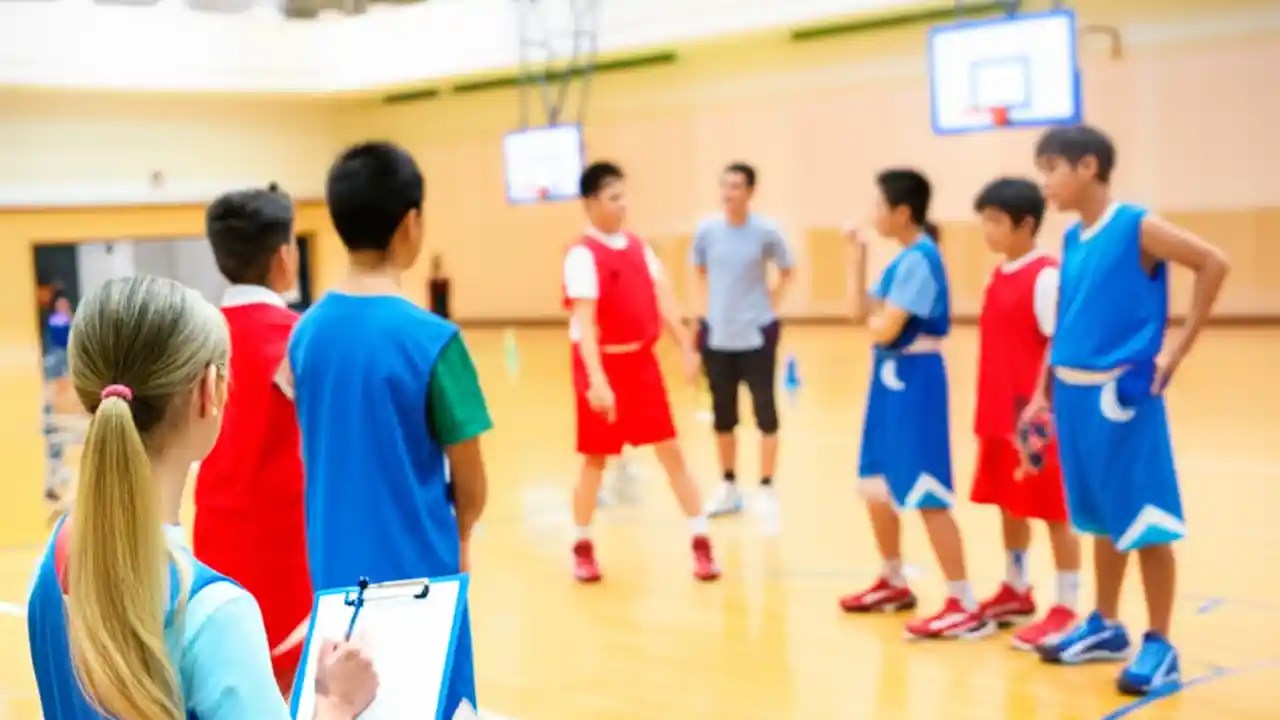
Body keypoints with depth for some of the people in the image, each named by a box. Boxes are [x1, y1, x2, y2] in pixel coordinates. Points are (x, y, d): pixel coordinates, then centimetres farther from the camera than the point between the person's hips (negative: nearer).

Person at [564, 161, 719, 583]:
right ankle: (583, 546, 23)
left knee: (671, 451, 5)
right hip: (604, 364, -5)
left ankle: (700, 542, 11)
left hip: (643, 361, 5)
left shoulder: (639, 247, 6)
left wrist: (686, 348, 2)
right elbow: (584, 322, -23)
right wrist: (596, 380, -31)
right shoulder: (582, 255, -15)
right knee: (595, 457, 6)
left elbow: (662, 300, 9)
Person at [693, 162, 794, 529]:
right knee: (722, 414, 10)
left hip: (756, 334, -3)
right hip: (717, 334, 3)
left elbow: (786, 272, 6)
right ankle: (729, 487, 24)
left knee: (764, 410, 1)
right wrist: (711, 303, 6)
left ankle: (766, 489, 11)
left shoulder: (766, 231, -9)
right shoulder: (707, 230, -2)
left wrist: (770, 303, -2)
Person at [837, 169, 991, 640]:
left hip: (914, 381, -10)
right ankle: (894, 584, 34)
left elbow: (886, 329, -24)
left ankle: (965, 607, -3)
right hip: (891, 379, 10)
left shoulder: (919, 259, -18)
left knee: (926, 498, -8)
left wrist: (875, 320, -1)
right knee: (877, 490, 18)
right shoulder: (903, 259, 12)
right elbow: (864, 311, 14)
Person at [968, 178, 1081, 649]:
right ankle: (1015, 591, 32)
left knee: (1053, 511, 0)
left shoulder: (1046, 276, -14)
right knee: (1008, 504, 17)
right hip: (1000, 415, 8)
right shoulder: (1000, 276, 12)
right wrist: (988, 411, 17)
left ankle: (1066, 609, 8)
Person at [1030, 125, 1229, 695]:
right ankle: (1105, 627, 29)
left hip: (1122, 392, -7)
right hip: (1075, 395, 7)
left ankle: (1159, 646, 9)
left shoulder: (1136, 227, -10)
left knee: (1144, 519, 0)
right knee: (1100, 518, 17)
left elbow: (1213, 263, -15)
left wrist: (1178, 348, -14)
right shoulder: (1072, 239, 10)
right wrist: (1044, 394, 13)